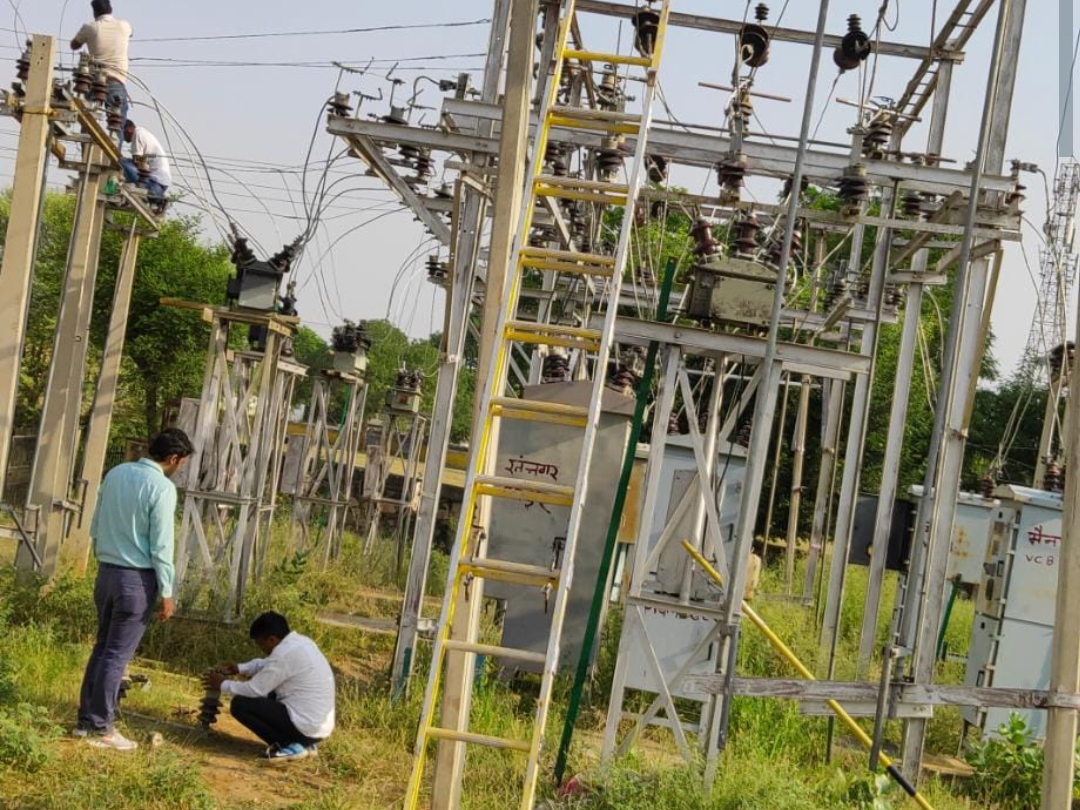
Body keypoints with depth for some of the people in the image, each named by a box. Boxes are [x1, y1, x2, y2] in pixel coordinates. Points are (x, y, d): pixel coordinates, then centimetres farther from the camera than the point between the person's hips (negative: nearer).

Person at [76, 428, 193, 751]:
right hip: (137, 578, -7)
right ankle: (101, 728, 3)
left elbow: (96, 527, 13)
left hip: (107, 570, 7)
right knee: (118, 654, -2)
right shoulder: (162, 488, -16)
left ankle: (86, 719, 18)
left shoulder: (116, 473, 6)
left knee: (102, 646, 15)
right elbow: (161, 547, -16)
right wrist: (167, 592, -9)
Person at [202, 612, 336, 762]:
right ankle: (303, 744, 15)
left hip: (305, 728, -9)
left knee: (239, 704, -6)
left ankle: (289, 746, -5)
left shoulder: (284, 653, -19)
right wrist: (239, 668, 16)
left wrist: (224, 685, 3)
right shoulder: (301, 642, 9)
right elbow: (267, 664, 26)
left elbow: (254, 689, -13)